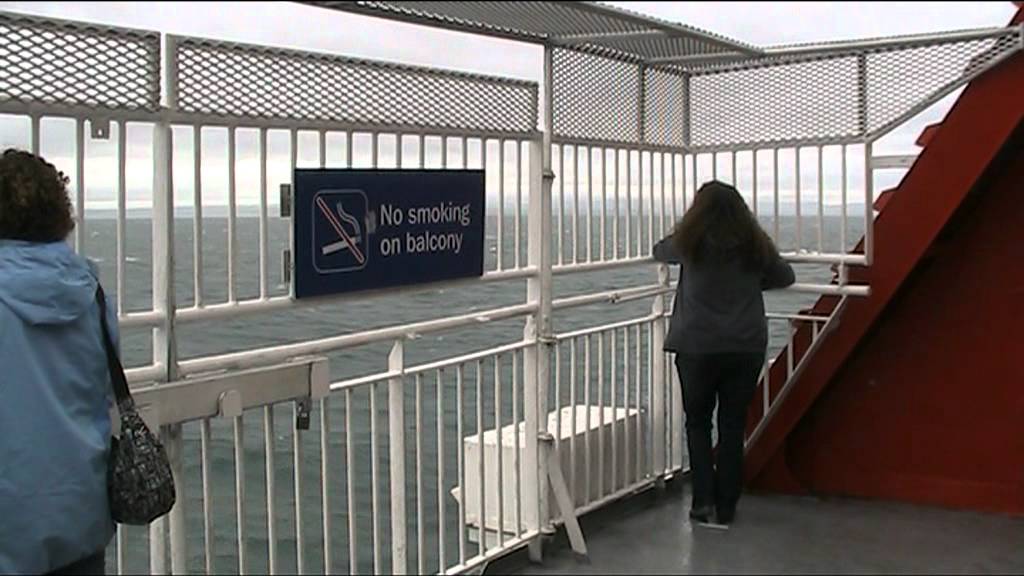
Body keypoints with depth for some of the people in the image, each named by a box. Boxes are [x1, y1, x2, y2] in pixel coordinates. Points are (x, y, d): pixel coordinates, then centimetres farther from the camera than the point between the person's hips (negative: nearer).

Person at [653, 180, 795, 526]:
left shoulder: (690, 242, -5)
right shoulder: (755, 245, 1)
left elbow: (659, 252, 15)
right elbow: (785, 276, 16)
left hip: (697, 348, -2)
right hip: (747, 348, 2)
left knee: (697, 422, 13)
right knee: (733, 426, 10)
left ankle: (704, 501, 6)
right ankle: (725, 508, 14)